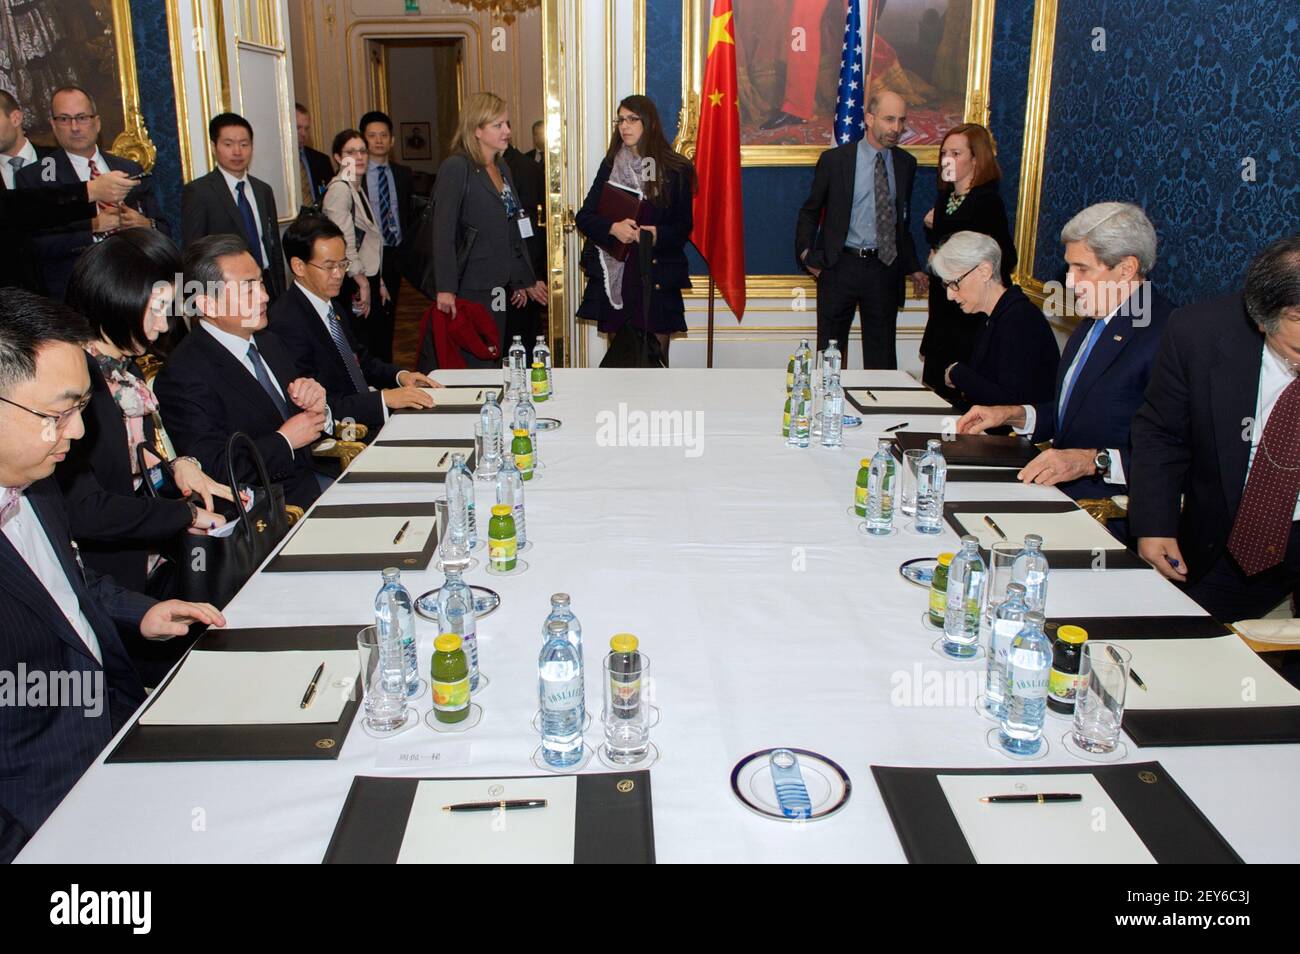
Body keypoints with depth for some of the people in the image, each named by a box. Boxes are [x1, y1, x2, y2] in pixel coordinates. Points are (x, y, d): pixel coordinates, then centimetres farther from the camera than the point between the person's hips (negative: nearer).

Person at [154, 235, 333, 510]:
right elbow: (209, 472, -21)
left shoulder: (267, 342, 12)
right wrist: (284, 440, -13)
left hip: (313, 478, 8)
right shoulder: (182, 376, -15)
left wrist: (317, 411, -7)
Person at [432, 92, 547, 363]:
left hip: (501, 287, 8)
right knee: (475, 366, -6)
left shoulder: (501, 167, 15)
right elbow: (443, 231, -16)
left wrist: (525, 280, 18)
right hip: (472, 287, -7)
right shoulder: (456, 168, -9)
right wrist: (446, 289, -22)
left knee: (495, 361, 9)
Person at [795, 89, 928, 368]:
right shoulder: (834, 159, -4)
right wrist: (806, 253, -5)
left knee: (882, 355, 8)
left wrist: (912, 267, 15)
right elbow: (810, 211, 5)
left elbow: (903, 219, 16)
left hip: (885, 269, 3)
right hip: (840, 266, -2)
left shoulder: (906, 163, 6)